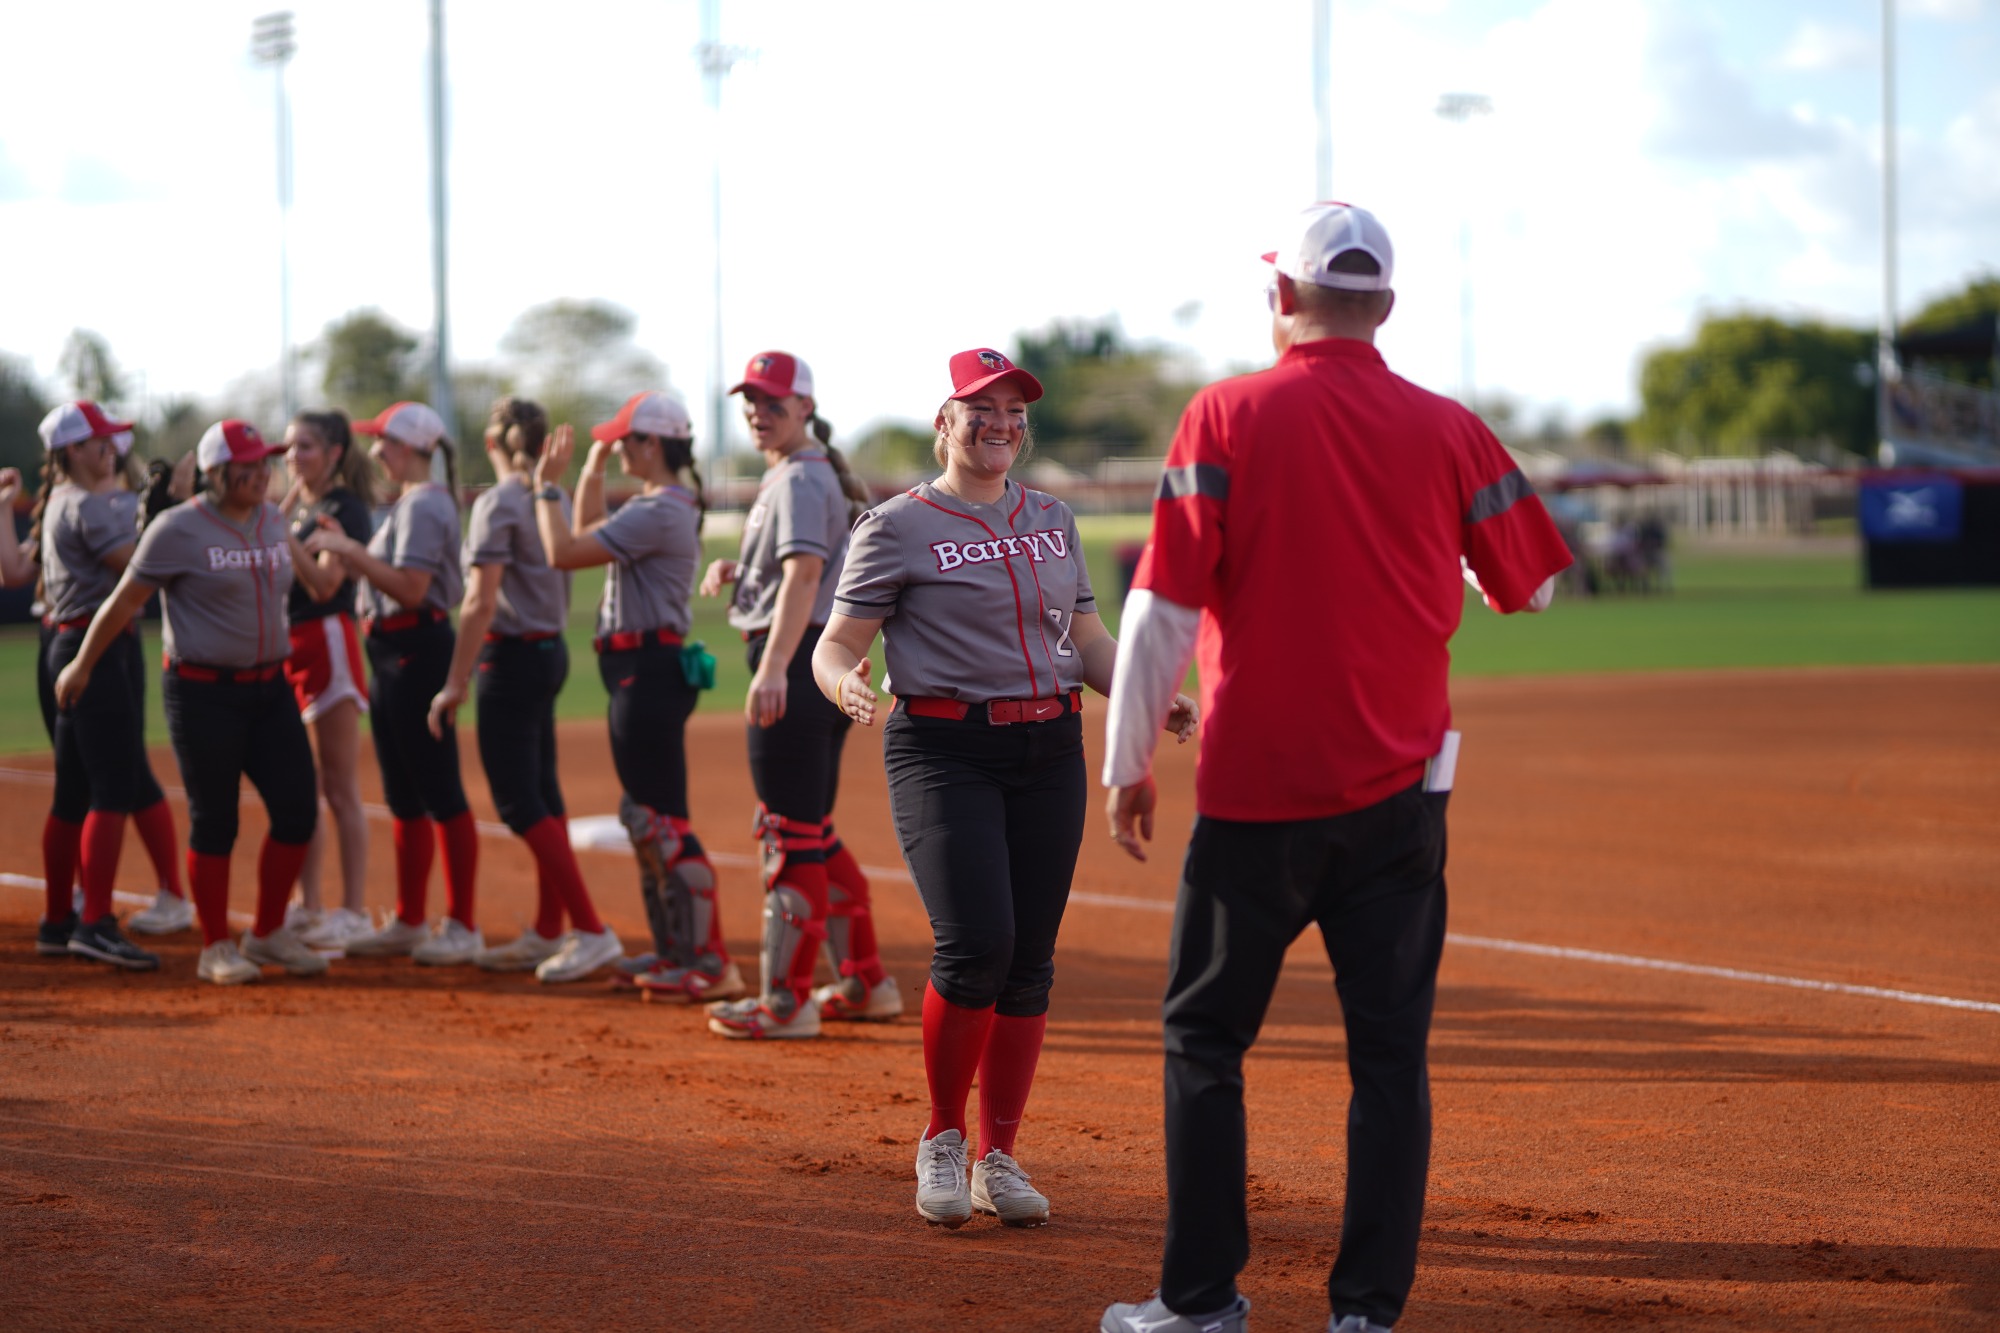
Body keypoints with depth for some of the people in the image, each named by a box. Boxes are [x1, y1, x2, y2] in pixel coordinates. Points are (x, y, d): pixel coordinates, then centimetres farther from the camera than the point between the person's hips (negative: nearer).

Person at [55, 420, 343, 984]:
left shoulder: (270, 519, 7)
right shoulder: (178, 529, -11)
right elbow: (124, 601, -4)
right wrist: (81, 666, 1)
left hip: (269, 688, 6)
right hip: (203, 692, -6)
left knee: (297, 810, 2)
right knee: (213, 821, 0)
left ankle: (268, 933, 18)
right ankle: (216, 948, 12)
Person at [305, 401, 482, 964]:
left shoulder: (424, 505, -14)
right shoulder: (409, 504, 18)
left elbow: (411, 587, -23)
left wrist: (350, 550, -19)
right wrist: (348, 547, 10)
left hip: (418, 652, -11)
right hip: (393, 655, 11)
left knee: (441, 795, -7)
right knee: (404, 797, 14)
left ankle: (462, 925, -4)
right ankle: (409, 922, 20)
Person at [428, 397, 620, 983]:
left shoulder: (498, 503, -14)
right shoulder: (553, 498, 10)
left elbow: (481, 602, -20)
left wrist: (455, 683, -18)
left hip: (512, 654, -9)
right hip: (552, 650, 9)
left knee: (519, 803, -8)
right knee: (542, 793, 13)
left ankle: (591, 930, -14)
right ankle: (547, 934, 17)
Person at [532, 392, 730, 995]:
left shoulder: (658, 512, -17)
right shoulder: (662, 506, 15)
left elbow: (564, 552, -20)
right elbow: (587, 536, 30)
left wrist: (545, 486, -8)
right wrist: (591, 469, 23)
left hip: (647, 669, -11)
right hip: (645, 671, 11)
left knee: (663, 820, -11)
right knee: (644, 815, 17)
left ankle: (713, 965, -13)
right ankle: (674, 951, 25)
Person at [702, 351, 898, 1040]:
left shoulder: (800, 479, -13)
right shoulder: (789, 476, 19)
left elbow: (804, 572, -27)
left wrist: (774, 667, -38)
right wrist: (736, 568, 11)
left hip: (798, 660, -11)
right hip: (825, 662, 11)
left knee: (790, 832, -8)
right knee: (812, 829, 16)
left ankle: (786, 999, -6)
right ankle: (864, 983, 21)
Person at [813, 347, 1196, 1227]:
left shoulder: (1051, 521, 16)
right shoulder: (898, 527, 0)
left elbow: (1087, 638, 19)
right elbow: (835, 646, -3)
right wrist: (848, 685, -27)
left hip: (1050, 752, 5)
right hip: (943, 750, -5)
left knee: (1030, 959, 2)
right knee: (977, 943, -18)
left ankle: (999, 1160, 12)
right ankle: (941, 1141, 3)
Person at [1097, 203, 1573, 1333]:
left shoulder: (1227, 418, -6)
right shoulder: (1446, 430, 0)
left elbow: (1164, 609, -8)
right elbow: (1532, 584, 10)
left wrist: (1129, 764, 0)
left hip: (1254, 785, -2)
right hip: (1400, 789, 2)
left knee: (1206, 1036, 11)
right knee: (1390, 1050, 6)